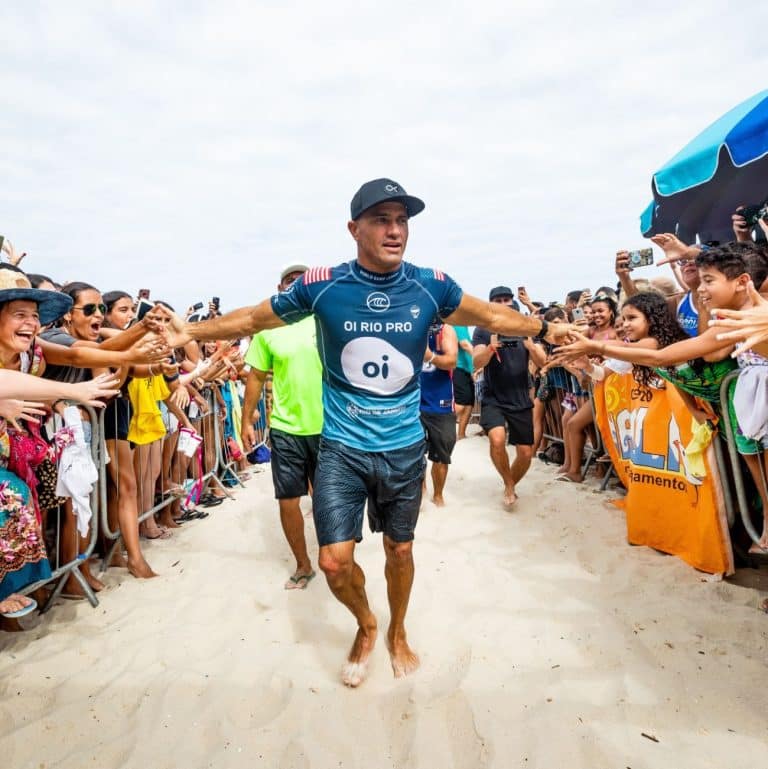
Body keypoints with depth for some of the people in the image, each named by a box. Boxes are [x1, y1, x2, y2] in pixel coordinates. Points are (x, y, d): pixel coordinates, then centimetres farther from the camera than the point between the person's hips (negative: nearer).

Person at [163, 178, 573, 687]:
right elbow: (251, 319, 4)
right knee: (335, 560, -2)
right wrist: (190, 332, 5)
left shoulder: (430, 286, -7)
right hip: (342, 448, -1)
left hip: (405, 448, 2)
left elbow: (492, 317, 10)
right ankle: (366, 626, 34)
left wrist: (545, 329, 19)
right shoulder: (321, 286, -12)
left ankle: (397, 634, 47)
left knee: (400, 549, 17)